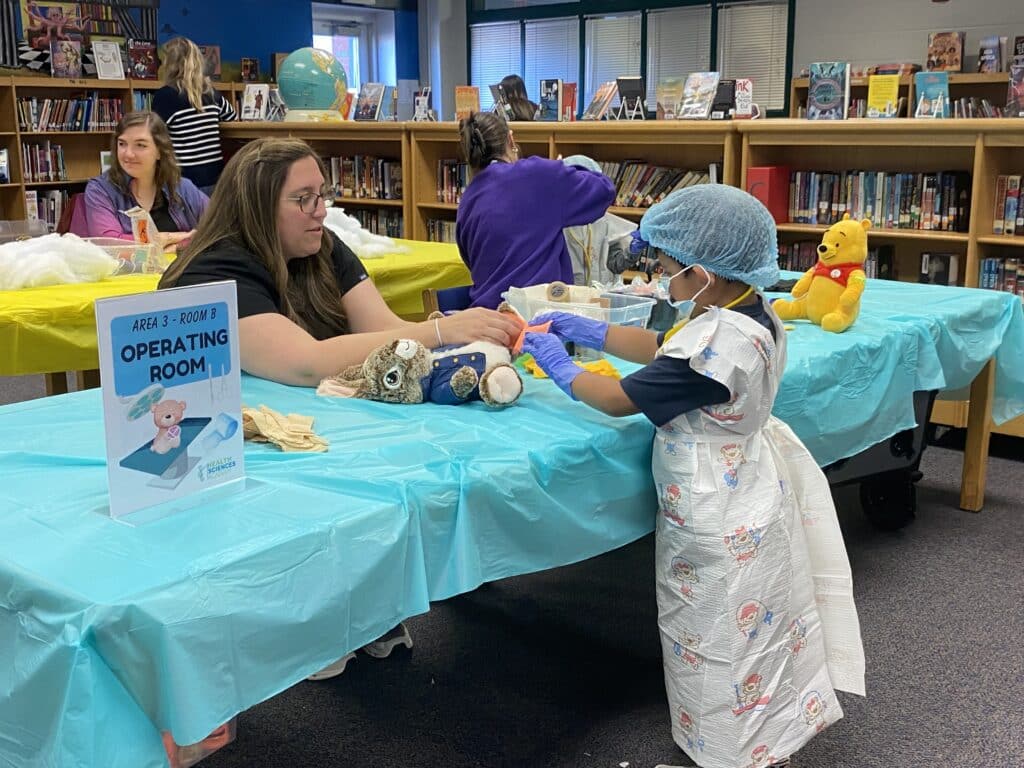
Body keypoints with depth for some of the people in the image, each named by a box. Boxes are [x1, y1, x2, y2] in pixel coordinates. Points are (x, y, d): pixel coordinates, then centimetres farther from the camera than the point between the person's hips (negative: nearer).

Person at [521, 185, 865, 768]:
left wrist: (560, 367, -4)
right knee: (757, 633, 24)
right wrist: (585, 330, 9)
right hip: (748, 500, 10)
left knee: (720, 648, 8)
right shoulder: (753, 314, -1)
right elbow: (663, 347, 12)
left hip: (718, 527, -10)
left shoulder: (713, 345, -31)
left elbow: (620, 399, -20)